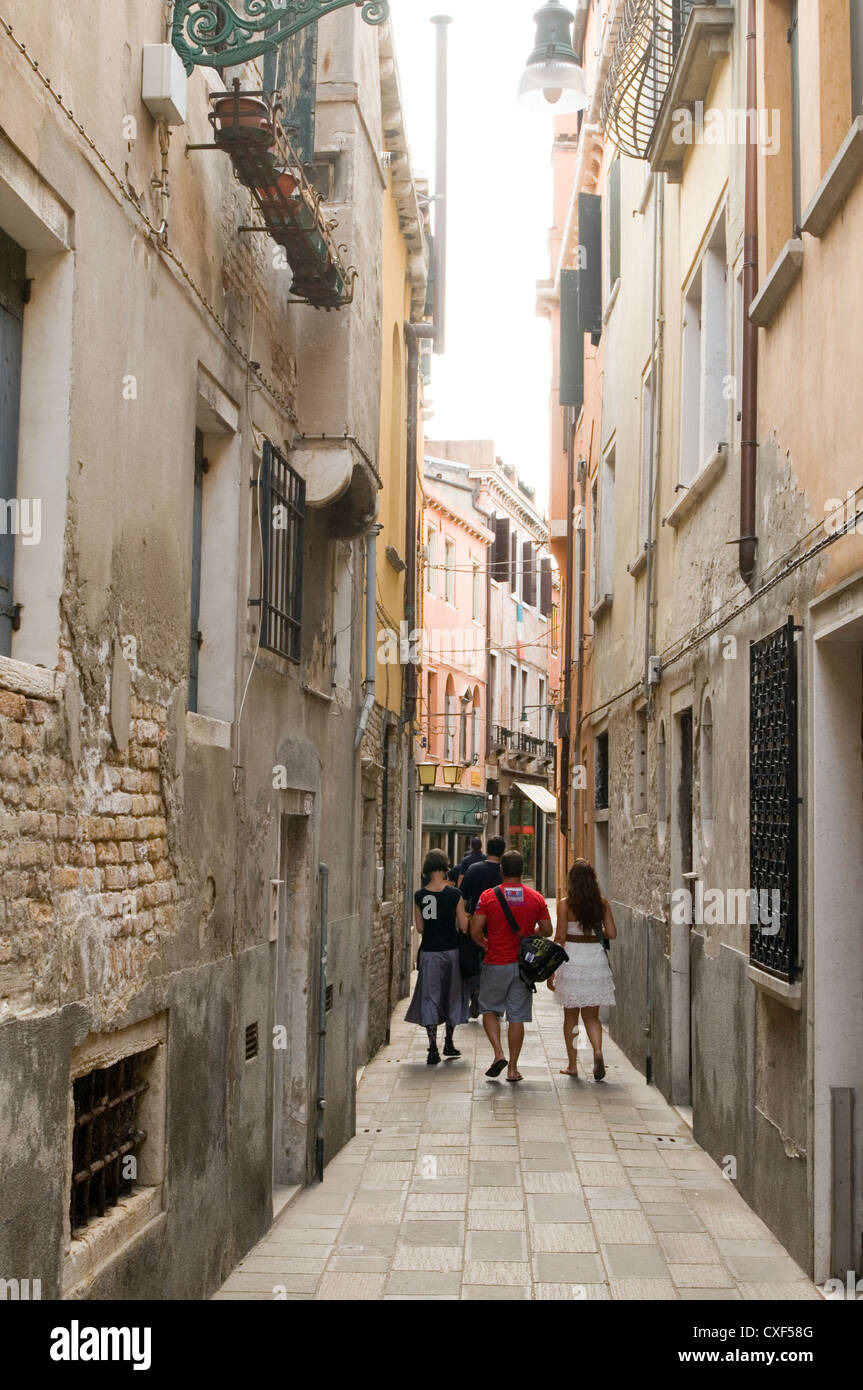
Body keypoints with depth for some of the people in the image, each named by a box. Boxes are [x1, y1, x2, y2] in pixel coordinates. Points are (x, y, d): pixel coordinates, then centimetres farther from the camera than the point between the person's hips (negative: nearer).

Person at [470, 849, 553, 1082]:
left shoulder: (488, 896, -7)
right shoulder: (536, 898, -1)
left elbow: (475, 931, -10)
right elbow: (547, 931, 5)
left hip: (495, 964, -2)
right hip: (523, 965, 2)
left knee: (489, 1010, 15)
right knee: (517, 1017, 7)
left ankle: (499, 1053, -3)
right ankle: (513, 1068, 9)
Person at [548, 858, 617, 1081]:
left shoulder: (565, 904, -7)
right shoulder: (602, 903, 0)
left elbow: (560, 938, -8)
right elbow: (612, 933, 1)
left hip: (571, 960, -2)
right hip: (596, 958, 2)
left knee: (571, 1015, 11)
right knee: (591, 1015, 11)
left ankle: (572, 1064, 16)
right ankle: (598, 1051, -15)